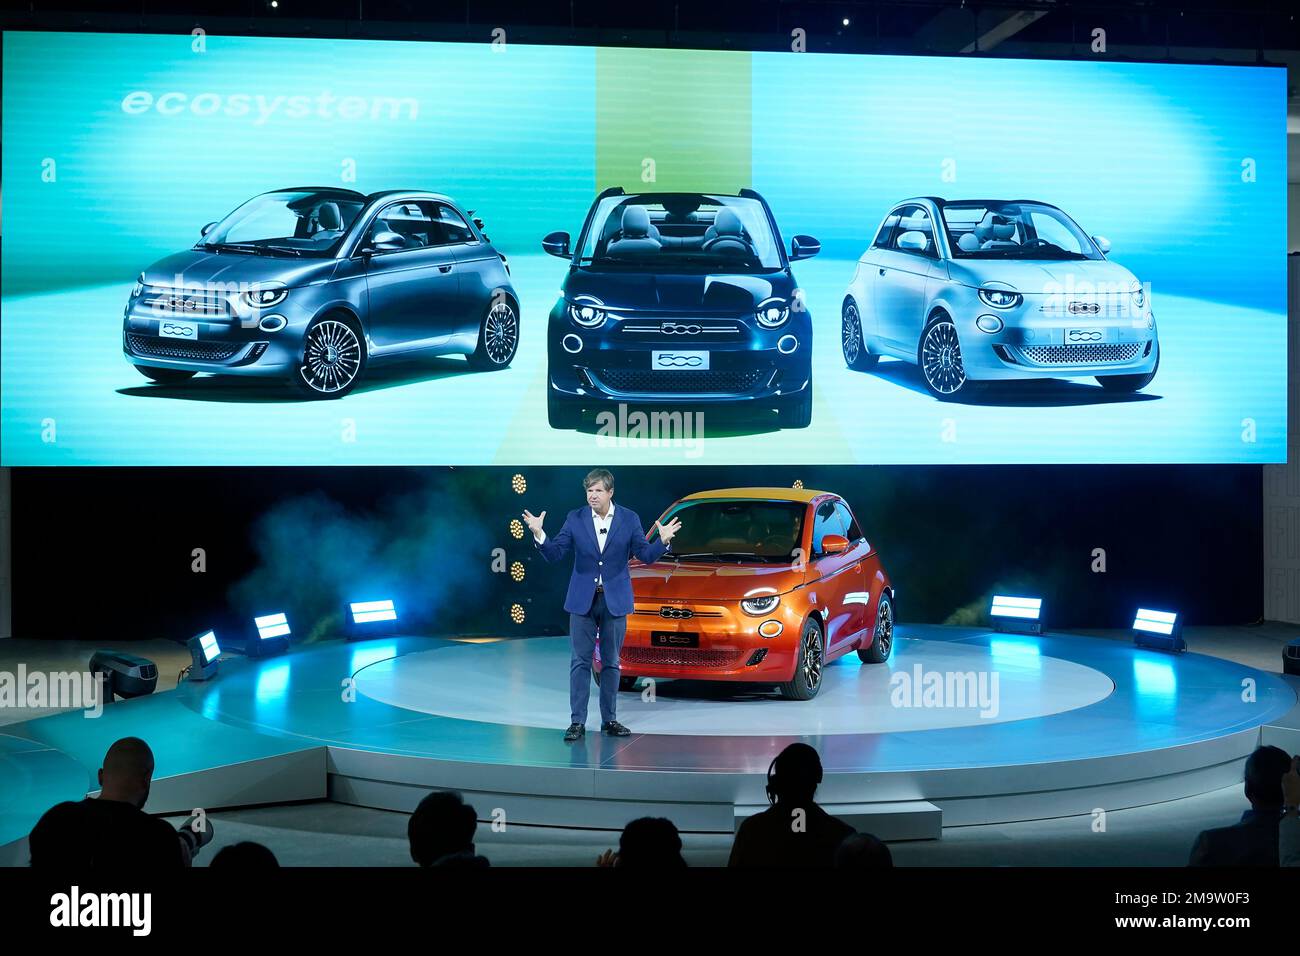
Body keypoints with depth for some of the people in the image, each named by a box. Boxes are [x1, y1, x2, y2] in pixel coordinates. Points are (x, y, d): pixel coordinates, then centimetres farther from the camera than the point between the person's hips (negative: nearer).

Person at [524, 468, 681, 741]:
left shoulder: (629, 519, -1)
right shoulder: (575, 518, -1)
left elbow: (646, 556, -4)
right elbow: (554, 554, -5)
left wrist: (663, 541, -22)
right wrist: (539, 534, -22)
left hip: (614, 600, 0)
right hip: (583, 599, 0)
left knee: (611, 662, 7)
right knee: (580, 662, -1)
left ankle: (609, 719, 15)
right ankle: (577, 722, 0)